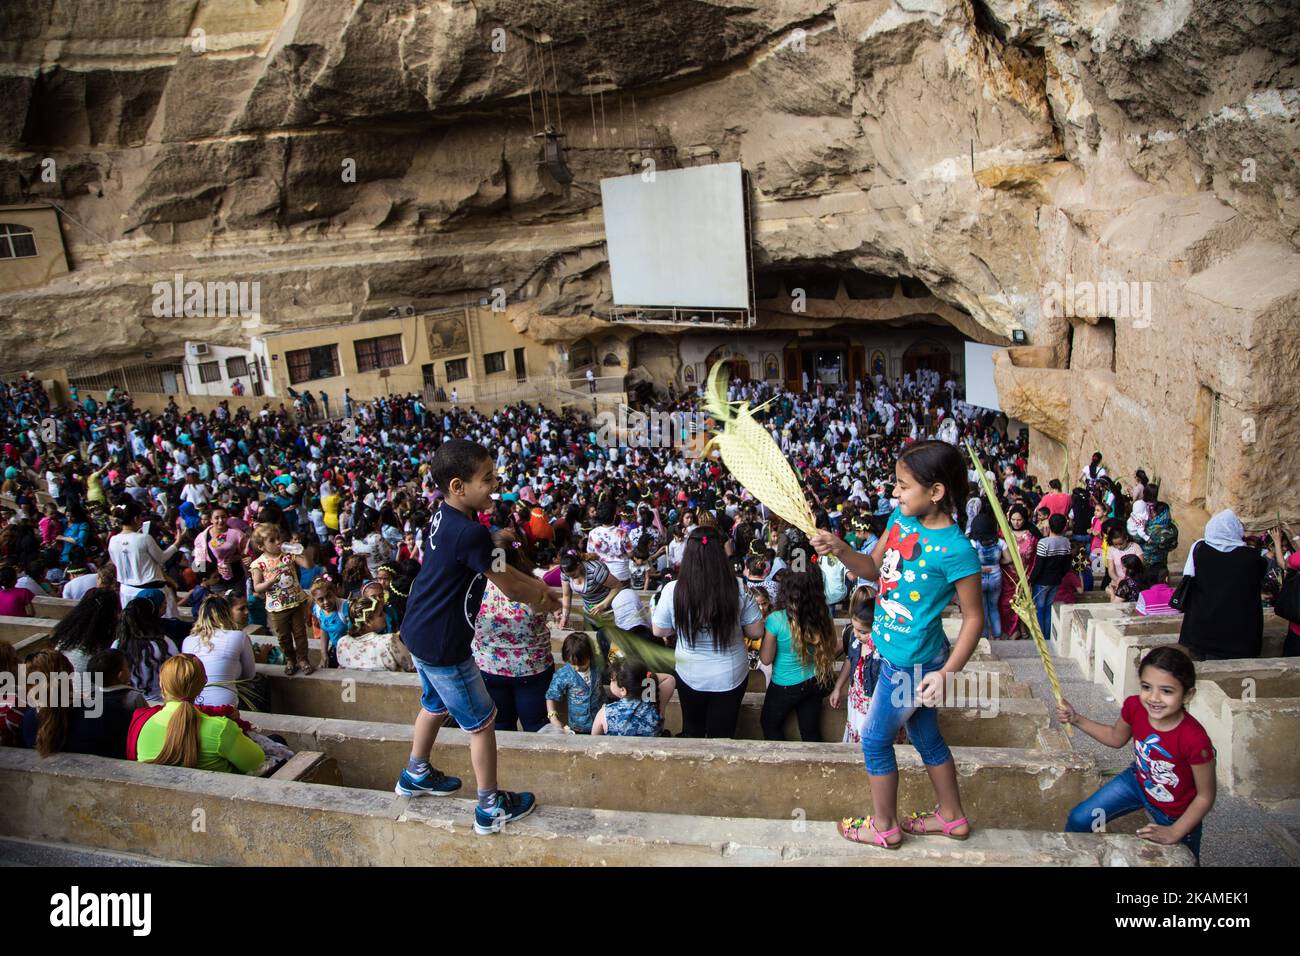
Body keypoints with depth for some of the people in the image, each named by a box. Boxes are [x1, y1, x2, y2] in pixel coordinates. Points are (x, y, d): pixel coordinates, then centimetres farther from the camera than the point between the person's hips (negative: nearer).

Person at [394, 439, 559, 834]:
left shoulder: (445, 514, 0)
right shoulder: (471, 533, -29)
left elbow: (498, 567, 9)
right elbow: (507, 584, -16)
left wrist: (538, 587, 8)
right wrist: (541, 600, 3)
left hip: (420, 631, 9)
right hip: (443, 644, -9)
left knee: (435, 705, 30)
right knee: (481, 722, 8)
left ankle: (416, 774, 50)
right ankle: (490, 808, 21)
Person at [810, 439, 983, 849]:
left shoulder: (956, 550, -26)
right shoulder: (900, 519, -3)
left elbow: (974, 617, -18)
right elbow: (874, 569, 8)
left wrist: (947, 673, -22)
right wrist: (840, 550, -10)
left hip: (911, 663, -8)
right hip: (903, 655, 8)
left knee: (875, 740, 9)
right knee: (926, 737, 23)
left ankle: (884, 827, 29)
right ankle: (951, 816, 43)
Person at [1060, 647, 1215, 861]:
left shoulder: (1195, 740, -39)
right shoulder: (1134, 707, -25)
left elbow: (1205, 797, -23)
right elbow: (1116, 738, -1)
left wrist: (1174, 833, -25)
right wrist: (1076, 719, -11)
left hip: (1178, 815, -4)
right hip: (1138, 781, 4)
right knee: (1079, 819, 8)